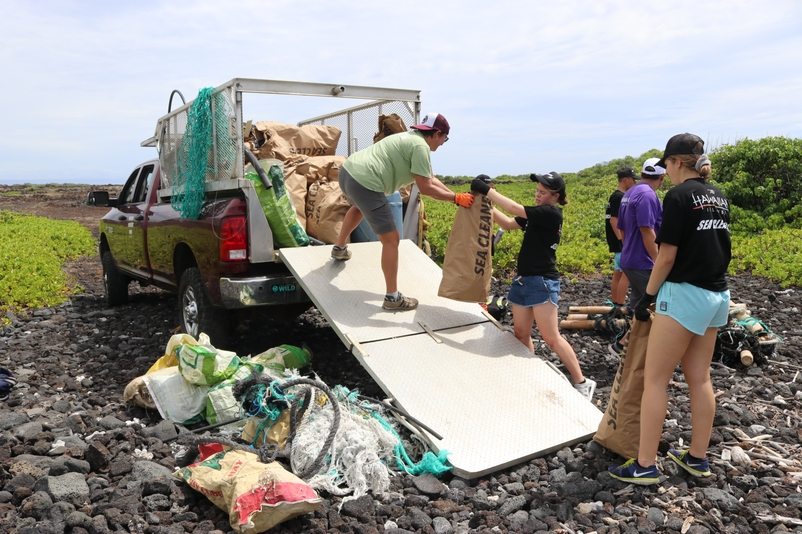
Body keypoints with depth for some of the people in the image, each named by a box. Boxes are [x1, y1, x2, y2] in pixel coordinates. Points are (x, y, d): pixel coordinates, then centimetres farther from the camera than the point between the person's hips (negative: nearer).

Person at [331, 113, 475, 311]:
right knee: (391, 240, -2)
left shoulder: (411, 139, 22)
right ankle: (392, 298, 5)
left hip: (348, 171, 10)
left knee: (359, 207, 44)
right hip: (365, 183, -10)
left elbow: (431, 179, 22)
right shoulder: (421, 146, -8)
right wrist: (457, 198, -3)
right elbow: (425, 188, -10)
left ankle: (339, 248, 61)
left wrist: (455, 195, 16)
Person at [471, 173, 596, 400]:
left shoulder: (551, 213, -14)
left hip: (542, 282, -9)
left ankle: (582, 382, 8)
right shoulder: (537, 215, 13)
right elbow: (509, 224, 16)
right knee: (521, 333, 10)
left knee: (551, 337, -5)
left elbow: (514, 208, -21)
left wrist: (486, 190, -16)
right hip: (523, 280, 9)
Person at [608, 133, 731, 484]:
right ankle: (697, 458, 25)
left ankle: (645, 465, 4)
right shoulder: (719, 197, 12)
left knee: (654, 380, -2)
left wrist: (647, 296, -5)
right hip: (718, 295, 9)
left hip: (685, 295, -9)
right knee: (700, 378, 15)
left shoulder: (679, 195, -12)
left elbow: (667, 256, -14)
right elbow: (714, 247, 13)